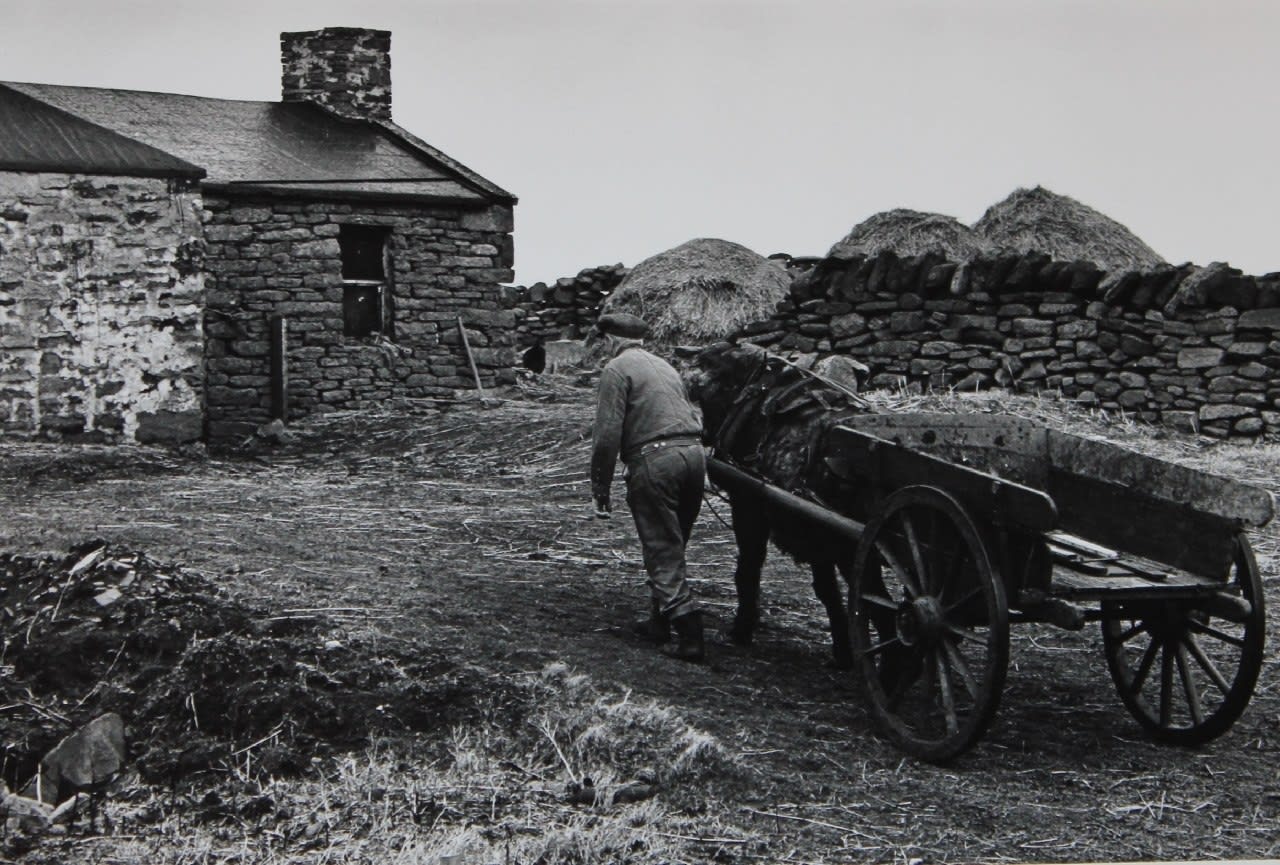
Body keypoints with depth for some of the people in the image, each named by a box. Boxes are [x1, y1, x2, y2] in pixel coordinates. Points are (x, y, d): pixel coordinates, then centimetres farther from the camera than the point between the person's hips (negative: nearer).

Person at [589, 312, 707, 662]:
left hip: (655, 461, -8)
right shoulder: (664, 366, 24)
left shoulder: (617, 368, -1)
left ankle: (689, 636, -9)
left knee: (663, 553, -4)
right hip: (694, 453, 8)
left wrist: (600, 487, -3)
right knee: (672, 547, 19)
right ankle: (660, 620, 28)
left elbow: (607, 434, -9)